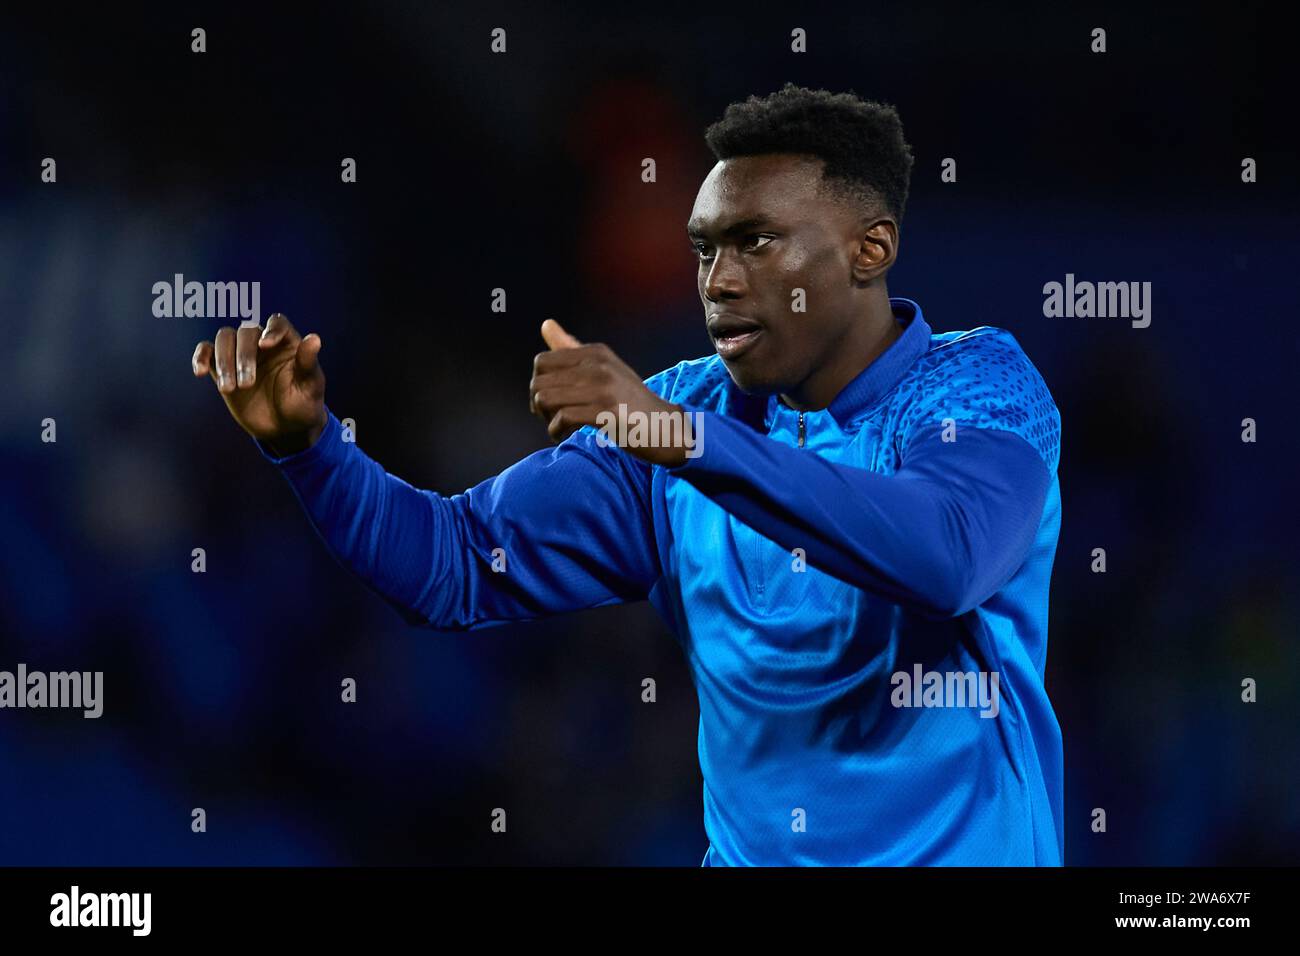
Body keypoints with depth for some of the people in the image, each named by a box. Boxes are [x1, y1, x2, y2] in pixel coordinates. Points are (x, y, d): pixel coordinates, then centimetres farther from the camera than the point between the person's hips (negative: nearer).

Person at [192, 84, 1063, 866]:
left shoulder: (982, 387, -7)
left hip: (960, 846, -3)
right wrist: (306, 441, -9)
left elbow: (948, 556, -27)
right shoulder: (687, 409, 6)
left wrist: (685, 438, -31)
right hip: (750, 847, 3)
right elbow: (459, 567, 7)